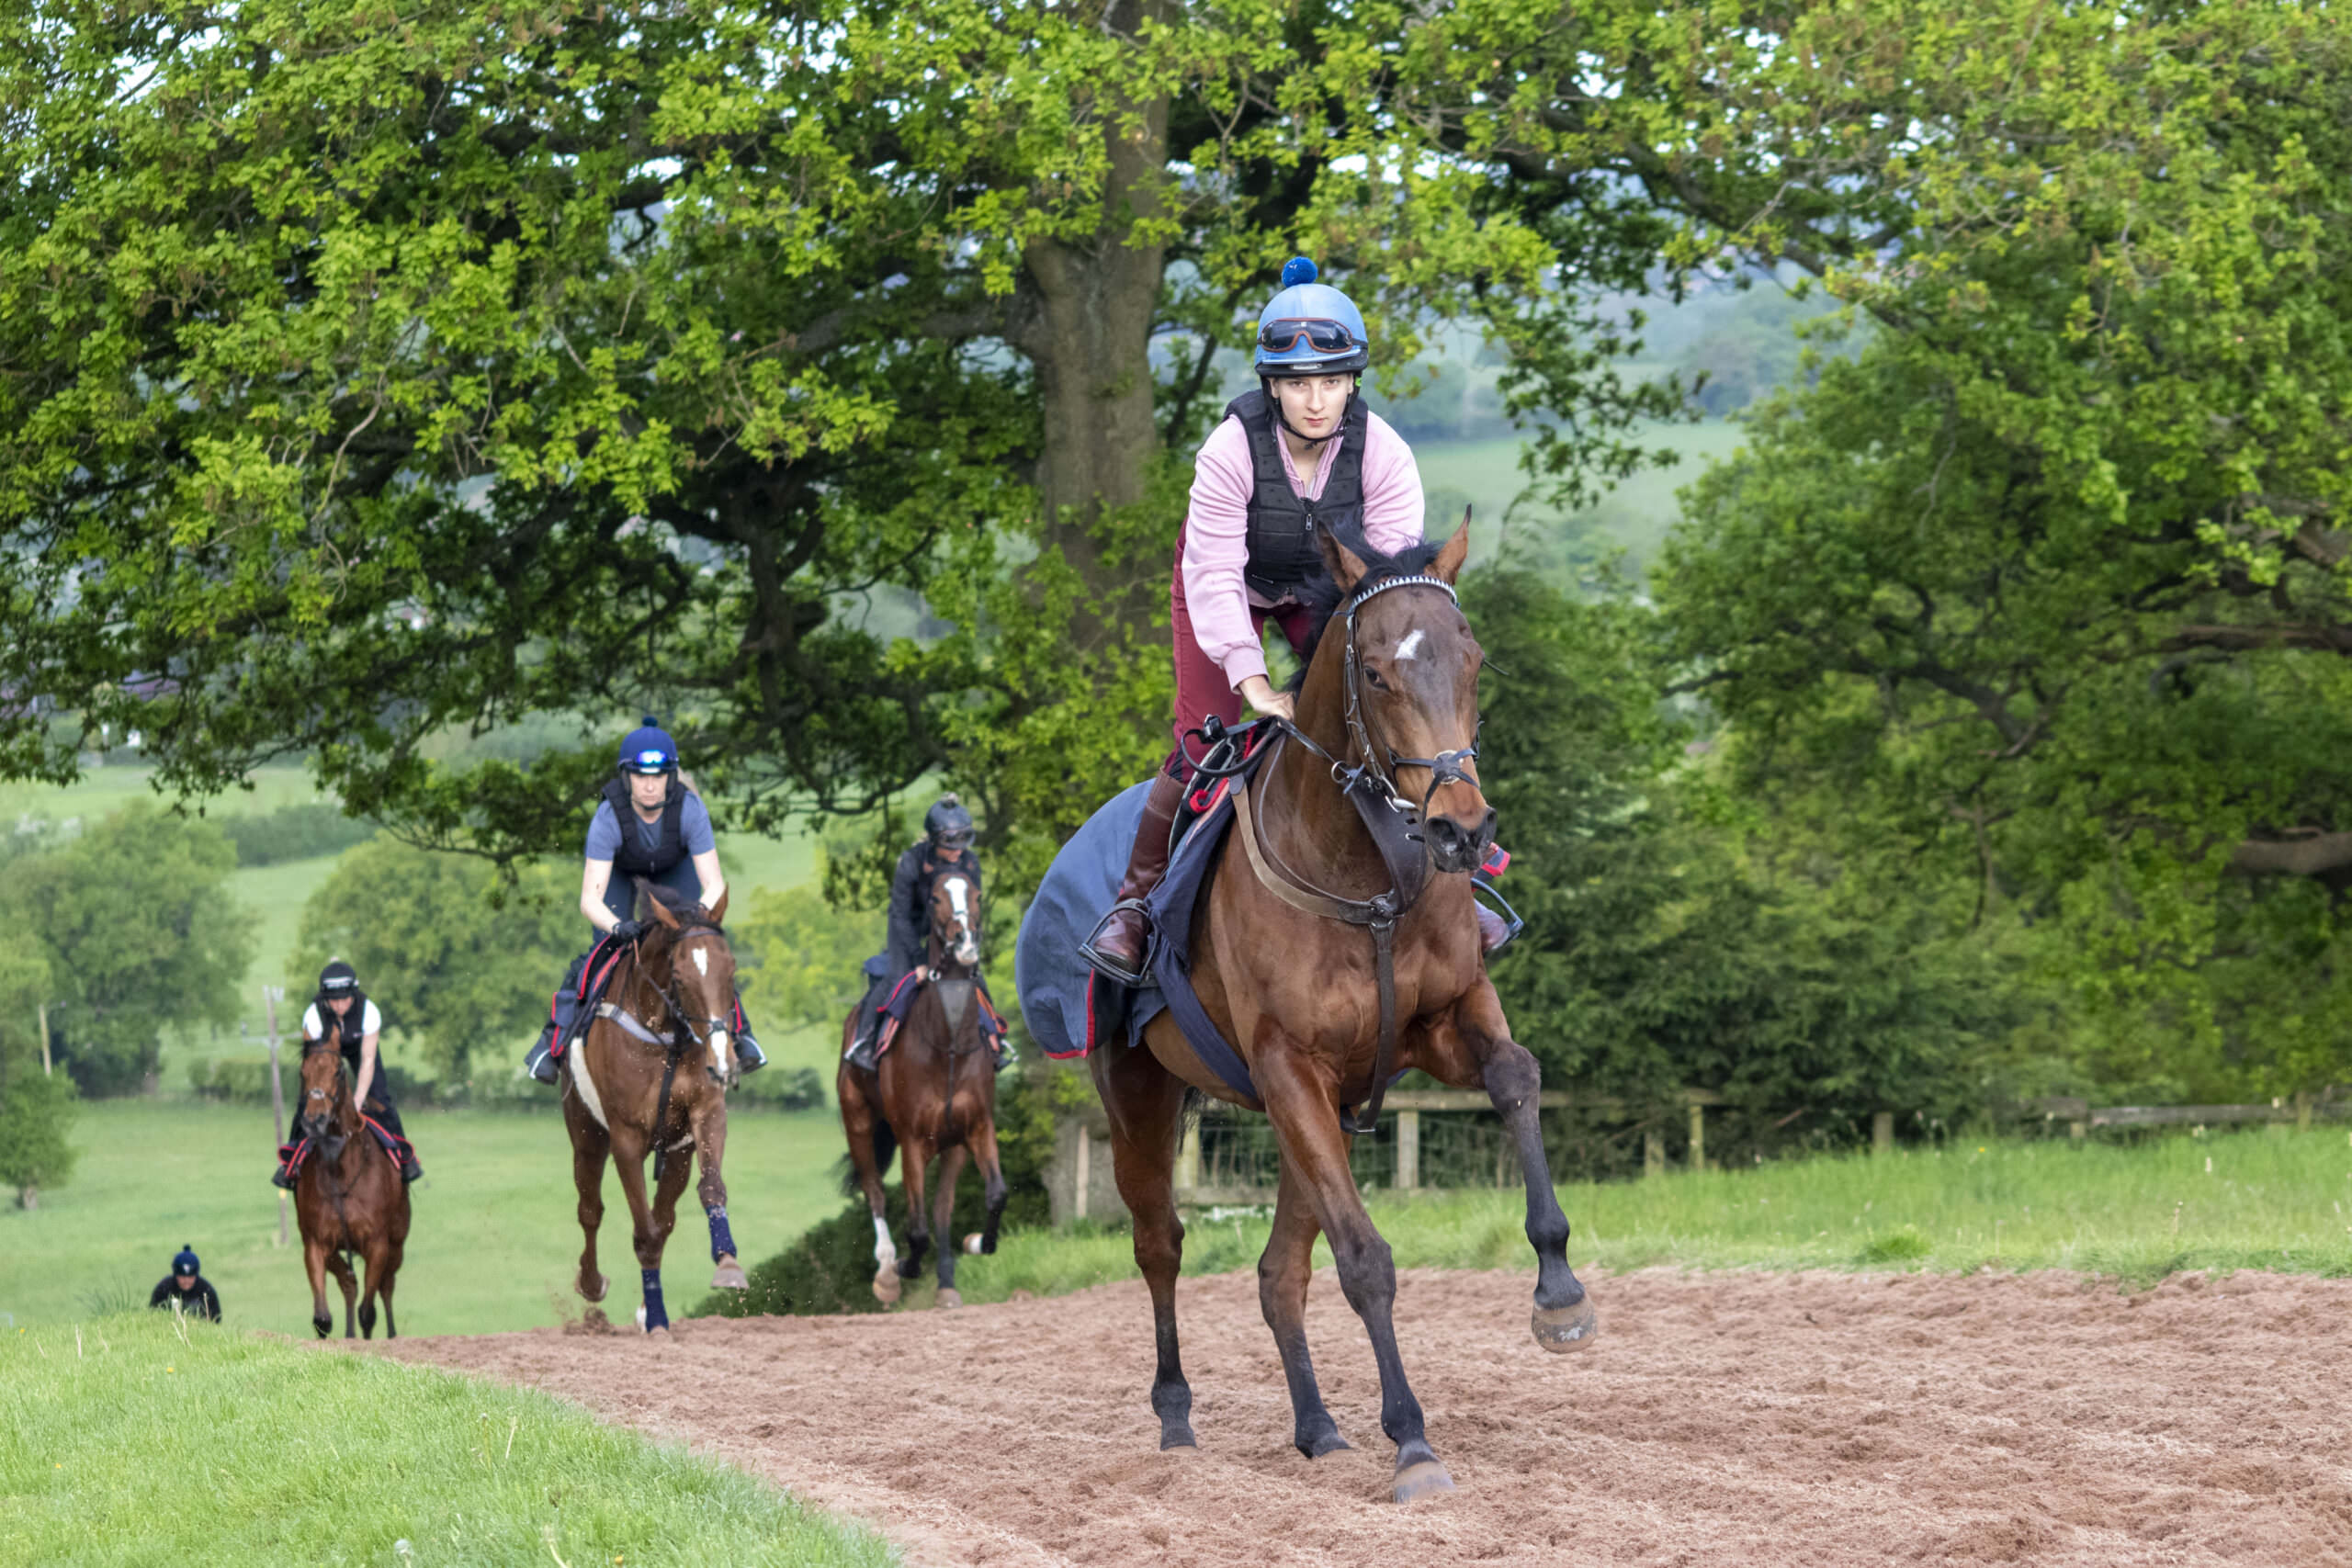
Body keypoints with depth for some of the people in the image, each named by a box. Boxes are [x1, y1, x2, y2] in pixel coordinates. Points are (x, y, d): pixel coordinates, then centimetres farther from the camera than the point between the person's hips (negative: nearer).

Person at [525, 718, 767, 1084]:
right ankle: (555, 1037, -3)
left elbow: (714, 884, -36)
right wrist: (616, 926, -62)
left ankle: (737, 1030, 2)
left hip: (675, 868, 1)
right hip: (619, 871, -1)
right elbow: (589, 899, -42)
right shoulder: (608, 817, -39)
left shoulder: (690, 809, -36)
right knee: (605, 950, -16)